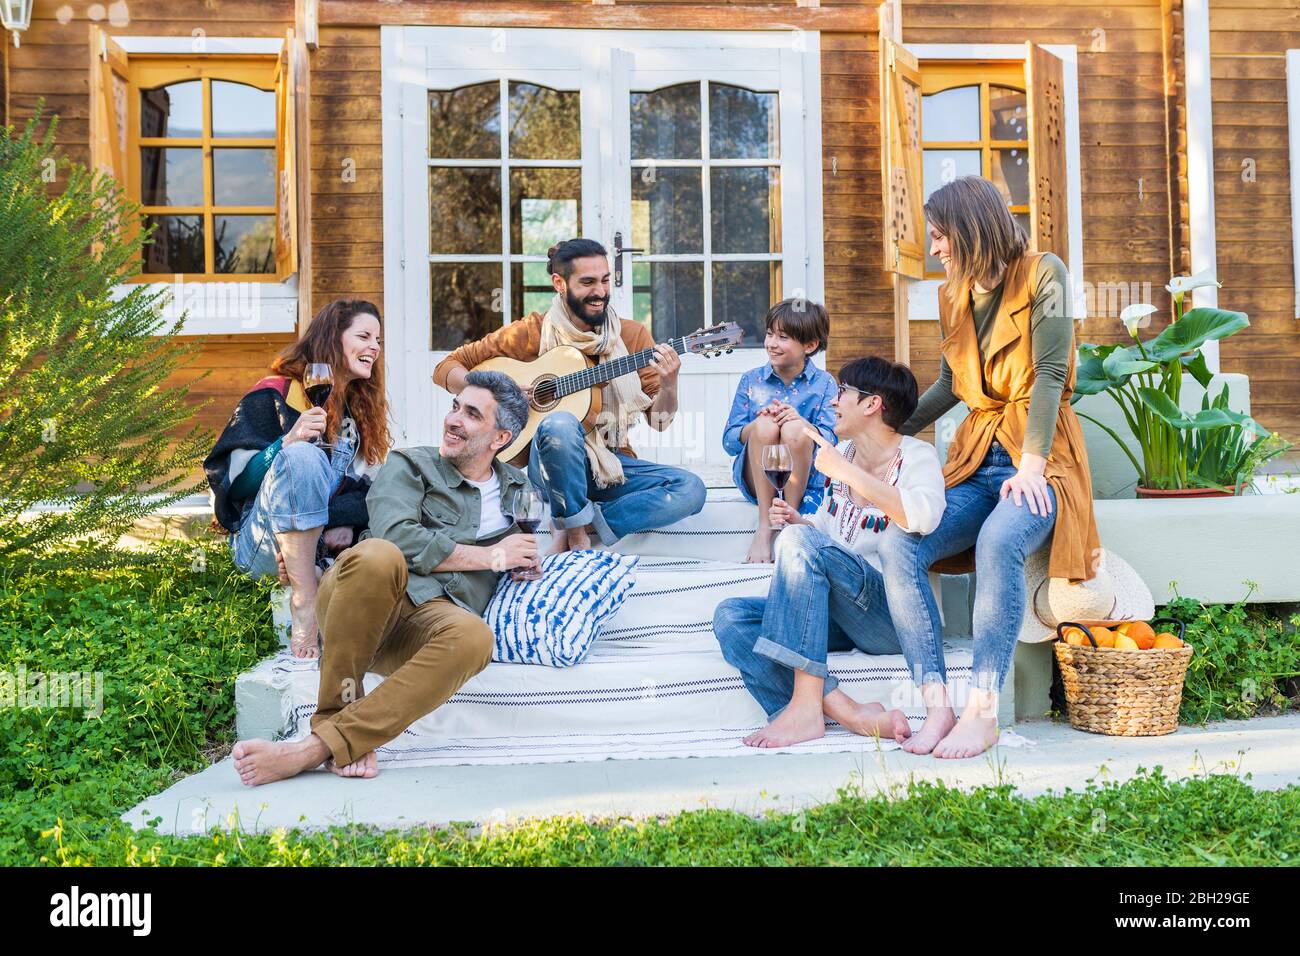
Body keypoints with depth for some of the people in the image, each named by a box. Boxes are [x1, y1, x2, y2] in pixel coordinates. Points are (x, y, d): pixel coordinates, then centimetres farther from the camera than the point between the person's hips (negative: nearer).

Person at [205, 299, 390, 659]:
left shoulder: (363, 408, 13)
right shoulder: (273, 396, -4)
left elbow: (367, 485, 9)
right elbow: (228, 478, -10)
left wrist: (349, 522, -13)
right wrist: (286, 444, -28)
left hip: (327, 546, 5)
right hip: (264, 545, -5)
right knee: (303, 456, -33)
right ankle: (305, 602, -30)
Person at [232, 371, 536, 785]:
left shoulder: (519, 490, 24)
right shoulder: (410, 465, 14)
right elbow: (396, 537, -6)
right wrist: (491, 556, -2)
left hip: (433, 614, 2)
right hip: (359, 606, -1)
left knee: (474, 637, -38)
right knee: (378, 555, -39)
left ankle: (315, 748, -38)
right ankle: (338, 717, -25)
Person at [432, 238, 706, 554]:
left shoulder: (632, 335, 5)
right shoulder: (531, 333, -1)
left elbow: (658, 420, 4)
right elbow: (446, 368, 3)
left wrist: (668, 385, -18)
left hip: (611, 461, 3)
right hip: (550, 464, -3)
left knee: (691, 490, -21)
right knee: (559, 424, -37)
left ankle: (572, 529, -15)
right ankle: (576, 530, -15)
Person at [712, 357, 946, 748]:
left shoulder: (916, 456, -6)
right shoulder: (842, 452, 14)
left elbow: (924, 518, -29)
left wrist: (846, 472, -25)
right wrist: (798, 520, 5)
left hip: (896, 616, -7)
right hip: (843, 617, 7)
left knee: (799, 541, -29)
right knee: (730, 617, -15)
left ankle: (806, 705, -31)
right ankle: (848, 712, -30)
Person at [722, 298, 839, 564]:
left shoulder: (824, 383, 2)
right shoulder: (751, 380, 5)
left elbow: (831, 440, -8)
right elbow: (729, 442, 2)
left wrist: (801, 423, -27)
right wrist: (755, 426, -19)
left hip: (806, 479, -1)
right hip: (756, 479, 1)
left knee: (794, 429, -31)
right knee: (765, 425, -29)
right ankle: (764, 526, -24)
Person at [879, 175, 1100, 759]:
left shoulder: (1042, 275, -3)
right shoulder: (953, 296, 16)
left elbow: (1050, 374, -12)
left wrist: (1031, 466, -21)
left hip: (1037, 456, -5)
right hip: (976, 461, 6)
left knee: (999, 542, -37)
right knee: (897, 545, -23)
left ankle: (983, 711, -30)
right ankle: (938, 706, -25)